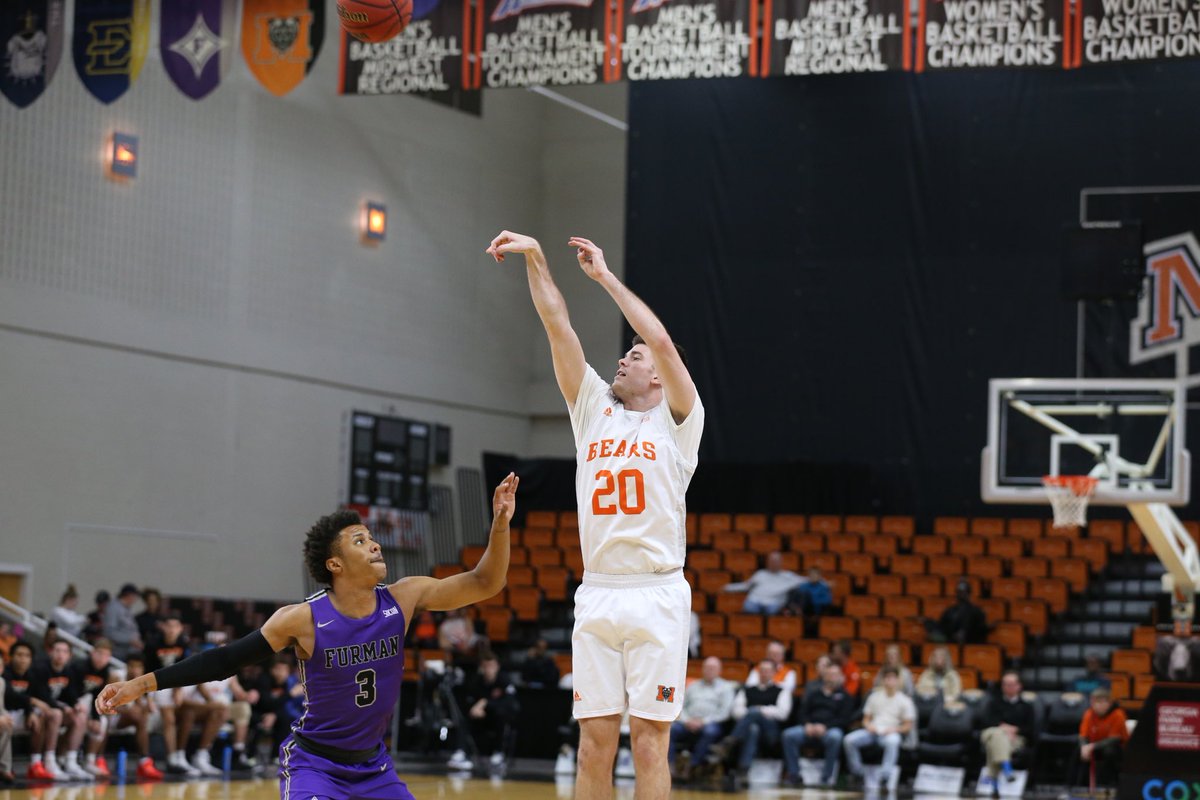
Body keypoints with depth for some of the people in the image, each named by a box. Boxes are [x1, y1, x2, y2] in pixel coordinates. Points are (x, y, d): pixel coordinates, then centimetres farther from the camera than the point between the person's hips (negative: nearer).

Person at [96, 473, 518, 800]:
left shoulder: (403, 599, -9)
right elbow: (222, 661, -12)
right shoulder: (303, 620, -19)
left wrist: (500, 523, -24)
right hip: (314, 763, -5)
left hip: (373, 765, 5)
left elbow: (483, 584, -8)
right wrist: (142, 684, -17)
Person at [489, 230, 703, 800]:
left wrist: (605, 276, -3)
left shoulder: (677, 421, 4)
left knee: (649, 740, -4)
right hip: (597, 596, 4)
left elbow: (662, 340, -10)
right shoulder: (594, 408, 16)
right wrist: (534, 257, 3)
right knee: (594, 741, 3)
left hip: (656, 596, -4)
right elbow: (558, 326, 10)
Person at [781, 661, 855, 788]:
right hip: (810, 728, 3)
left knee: (834, 737, -39)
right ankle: (794, 774, -21)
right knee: (789, 735, -25)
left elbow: (845, 719, 0)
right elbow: (803, 712, 15)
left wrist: (825, 726, -14)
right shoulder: (813, 692, 20)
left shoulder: (844, 695, 11)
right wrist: (807, 724, -7)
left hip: (831, 728, -3)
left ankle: (827, 777, -31)